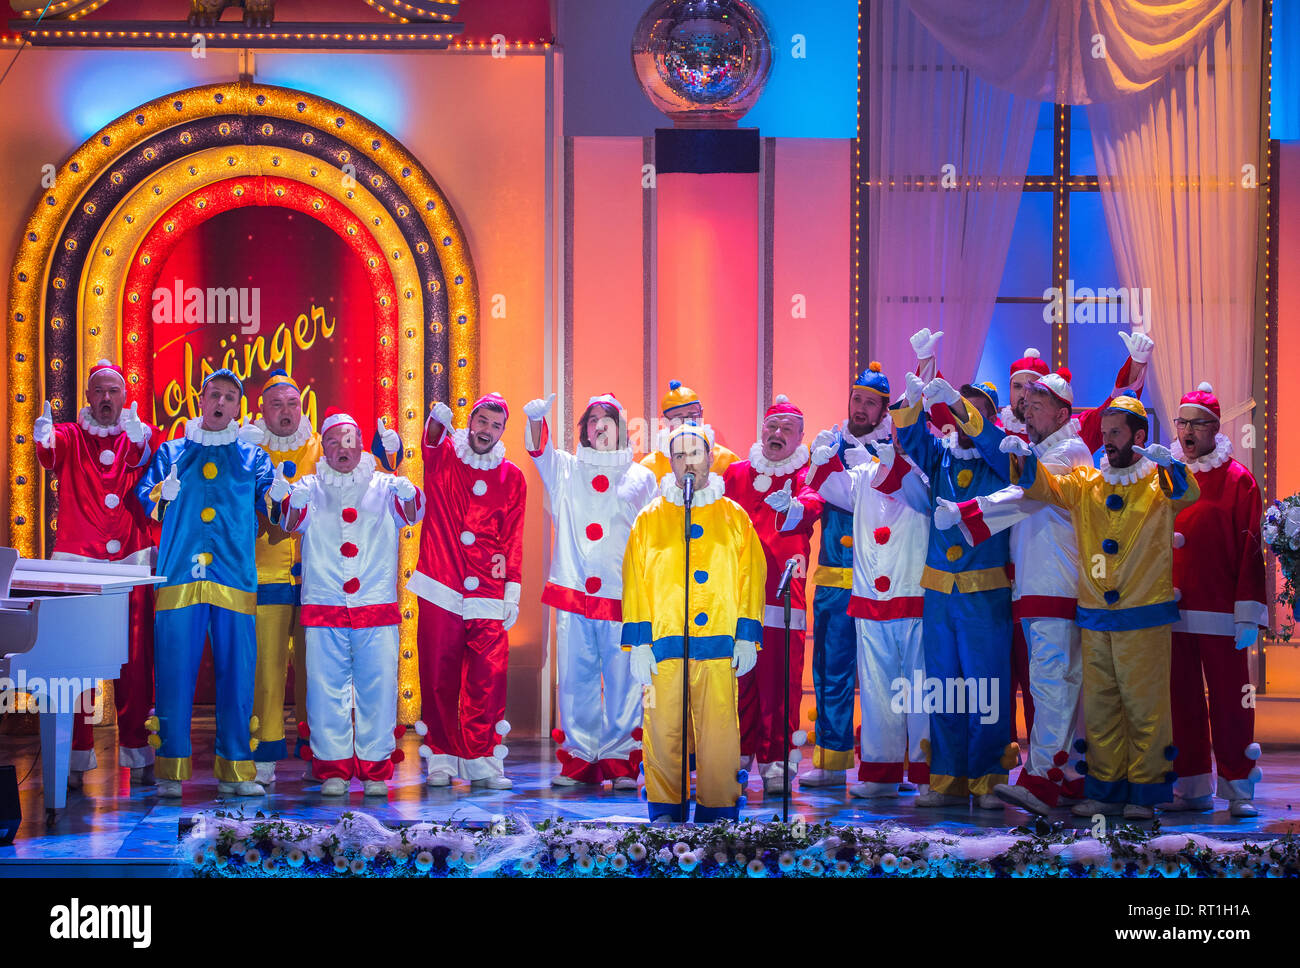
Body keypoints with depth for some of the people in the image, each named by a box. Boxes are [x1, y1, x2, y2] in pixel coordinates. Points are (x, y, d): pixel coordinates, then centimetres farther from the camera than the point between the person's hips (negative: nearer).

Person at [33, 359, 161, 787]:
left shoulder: (141, 436, 12)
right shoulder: (70, 436, 10)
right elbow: (50, 455, -13)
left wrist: (143, 440, -33)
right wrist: (44, 439, -38)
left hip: (132, 560, 1)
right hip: (78, 560, -1)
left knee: (136, 661, 0)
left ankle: (136, 751, 7)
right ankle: (76, 756, -4)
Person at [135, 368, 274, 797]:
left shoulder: (252, 456, 17)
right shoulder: (171, 452, 17)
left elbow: (274, 506, 12)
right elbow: (143, 502, 14)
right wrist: (165, 492, -6)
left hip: (235, 579, 0)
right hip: (179, 574, 0)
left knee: (236, 671, -2)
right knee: (174, 670, -5)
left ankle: (234, 768, 5)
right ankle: (171, 768, 0)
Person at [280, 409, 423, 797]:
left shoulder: (383, 486, 13)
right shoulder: (313, 487, 13)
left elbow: (411, 515, -4)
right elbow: (292, 524, -4)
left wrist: (408, 496, -28)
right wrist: (296, 504, -28)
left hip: (377, 607, 0)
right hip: (324, 603, 0)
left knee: (378, 687, -4)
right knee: (326, 688, -3)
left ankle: (375, 770, 3)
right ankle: (333, 769, 5)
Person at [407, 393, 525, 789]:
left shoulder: (512, 478, 12)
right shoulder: (442, 456, 9)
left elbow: (514, 537, 12)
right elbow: (432, 437, -14)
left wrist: (513, 589, 5)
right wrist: (437, 420, -36)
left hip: (487, 594, 1)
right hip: (441, 589, -1)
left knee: (488, 676, -4)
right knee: (439, 677, 1)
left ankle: (482, 759, 3)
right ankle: (441, 757, 10)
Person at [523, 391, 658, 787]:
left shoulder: (641, 478, 14)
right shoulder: (566, 470, 14)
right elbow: (540, 450, -5)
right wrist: (536, 418, -26)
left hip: (623, 595, -1)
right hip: (573, 594, 1)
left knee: (623, 680, -4)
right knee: (575, 678, 1)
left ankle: (620, 762, 3)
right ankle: (578, 759, 8)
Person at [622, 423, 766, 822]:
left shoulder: (733, 517, 13)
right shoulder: (650, 519, 11)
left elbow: (752, 577, 10)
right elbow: (634, 581, 8)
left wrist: (747, 636, 0)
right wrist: (638, 642, -1)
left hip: (719, 642, 0)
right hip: (663, 641, 0)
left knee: (719, 731, -5)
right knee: (663, 729, -3)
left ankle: (718, 810, 4)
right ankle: (665, 812, 7)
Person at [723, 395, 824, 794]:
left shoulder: (805, 474, 7)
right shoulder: (736, 473, 17)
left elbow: (813, 504, -16)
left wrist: (793, 507, -38)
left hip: (783, 593, -2)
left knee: (780, 679, -5)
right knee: (738, 679, 1)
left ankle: (775, 762, 1)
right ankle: (738, 757, 12)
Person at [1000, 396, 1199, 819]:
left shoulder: (1158, 483, 0)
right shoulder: (1086, 483, 11)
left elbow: (1188, 494, -19)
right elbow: (1045, 486, 2)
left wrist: (1169, 465, -40)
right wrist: (1023, 457, -18)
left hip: (1145, 617, -4)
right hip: (1094, 616, 4)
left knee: (1144, 706, -1)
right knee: (1099, 706, 9)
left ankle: (1145, 792, 6)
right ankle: (1105, 789, 17)